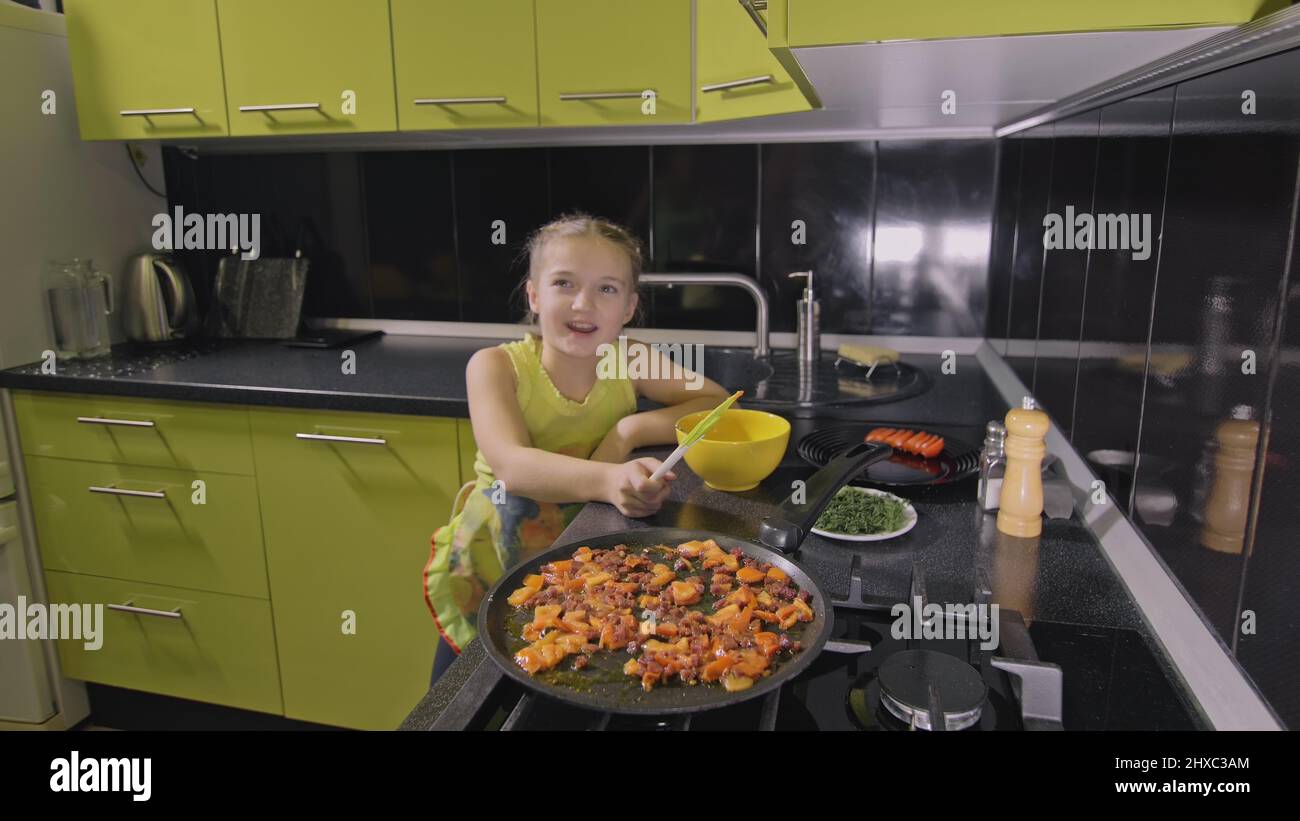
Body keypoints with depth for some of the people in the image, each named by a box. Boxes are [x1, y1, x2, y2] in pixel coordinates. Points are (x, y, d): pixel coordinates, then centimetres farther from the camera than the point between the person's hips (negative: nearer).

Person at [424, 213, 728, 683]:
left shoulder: (629, 362, -9)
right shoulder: (496, 366, -17)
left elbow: (718, 403, -10)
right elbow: (512, 466, -32)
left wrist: (631, 430, -26)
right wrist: (606, 480, -51)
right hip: (491, 564, -1)